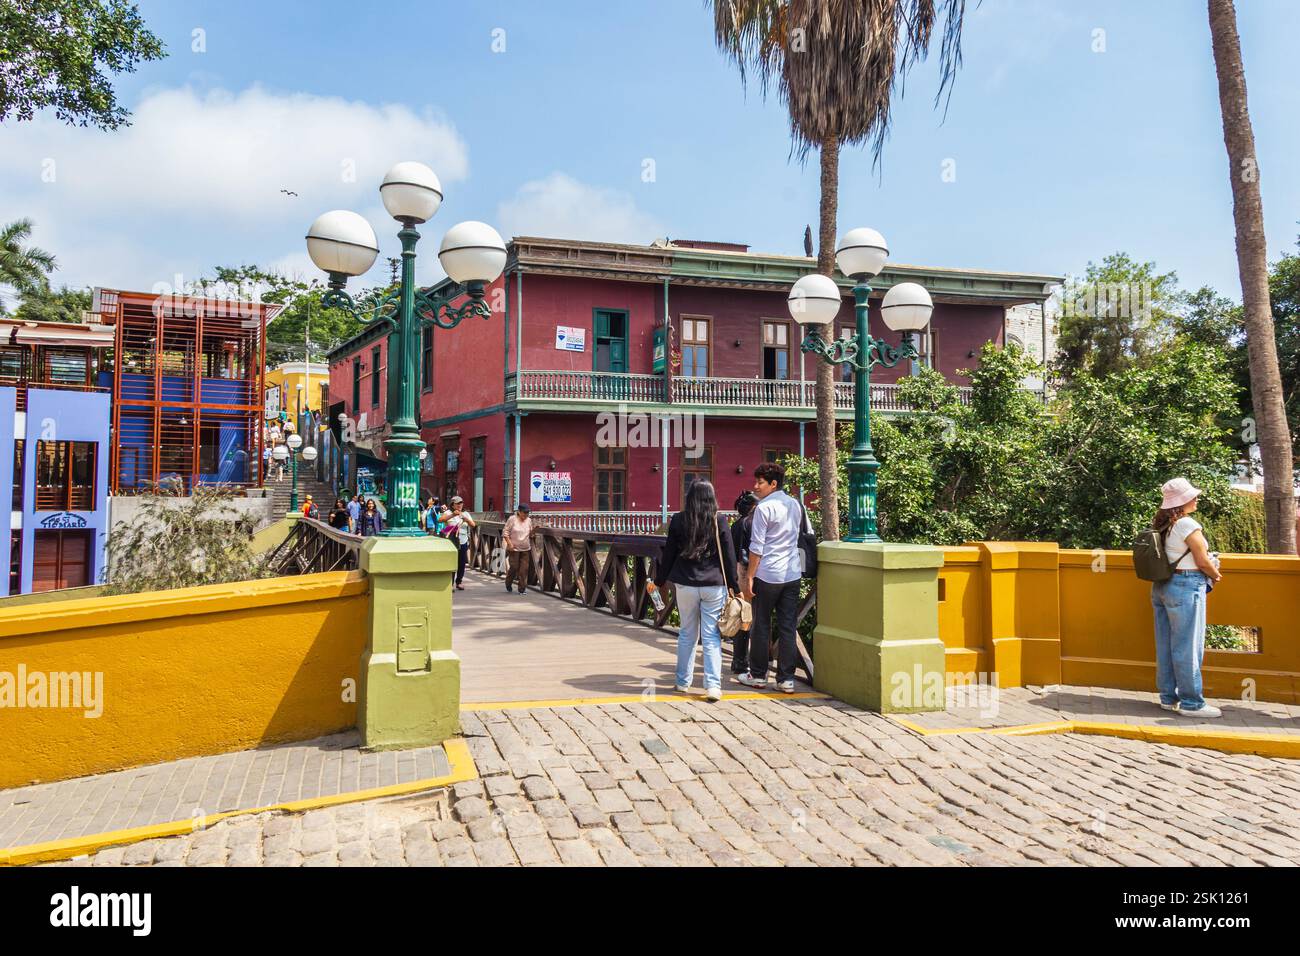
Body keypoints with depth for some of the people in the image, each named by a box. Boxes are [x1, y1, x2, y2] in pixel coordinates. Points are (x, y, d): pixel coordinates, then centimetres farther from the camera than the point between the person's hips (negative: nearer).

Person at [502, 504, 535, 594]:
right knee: (514, 567, -2)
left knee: (524, 569, 0)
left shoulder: (529, 520, 7)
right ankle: (508, 585, 24)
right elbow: (505, 532, -6)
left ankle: (522, 589, 8)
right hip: (514, 549, -4)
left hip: (526, 549, 4)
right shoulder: (512, 519, -7)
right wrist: (509, 543, -15)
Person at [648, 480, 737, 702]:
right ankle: (713, 685, -3)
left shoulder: (679, 520, 0)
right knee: (712, 636, 1)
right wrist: (732, 586, 7)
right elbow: (729, 556, -1)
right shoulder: (719, 522, -3)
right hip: (714, 586, -1)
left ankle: (683, 682, 19)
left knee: (687, 634, 13)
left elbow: (669, 554, 5)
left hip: (686, 585, 1)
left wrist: (658, 581, 15)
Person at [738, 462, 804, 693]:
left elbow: (756, 547, -12)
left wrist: (749, 577, -9)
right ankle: (787, 678, 7)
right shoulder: (795, 505, 11)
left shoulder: (764, 508, -10)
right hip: (793, 573, 6)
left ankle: (758, 675, 16)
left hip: (767, 574, -6)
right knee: (787, 627, 6)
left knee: (761, 626, 7)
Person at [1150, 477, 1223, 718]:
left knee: (1165, 644, 12)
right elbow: (1203, 561, -11)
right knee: (1187, 647, -2)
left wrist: (1208, 571, 19)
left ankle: (1168, 697, 20)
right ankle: (1191, 703, 4)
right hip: (1186, 587, -8)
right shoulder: (1187, 524, -14)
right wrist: (1215, 576, 8)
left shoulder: (1162, 526, 10)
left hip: (1161, 587, 8)